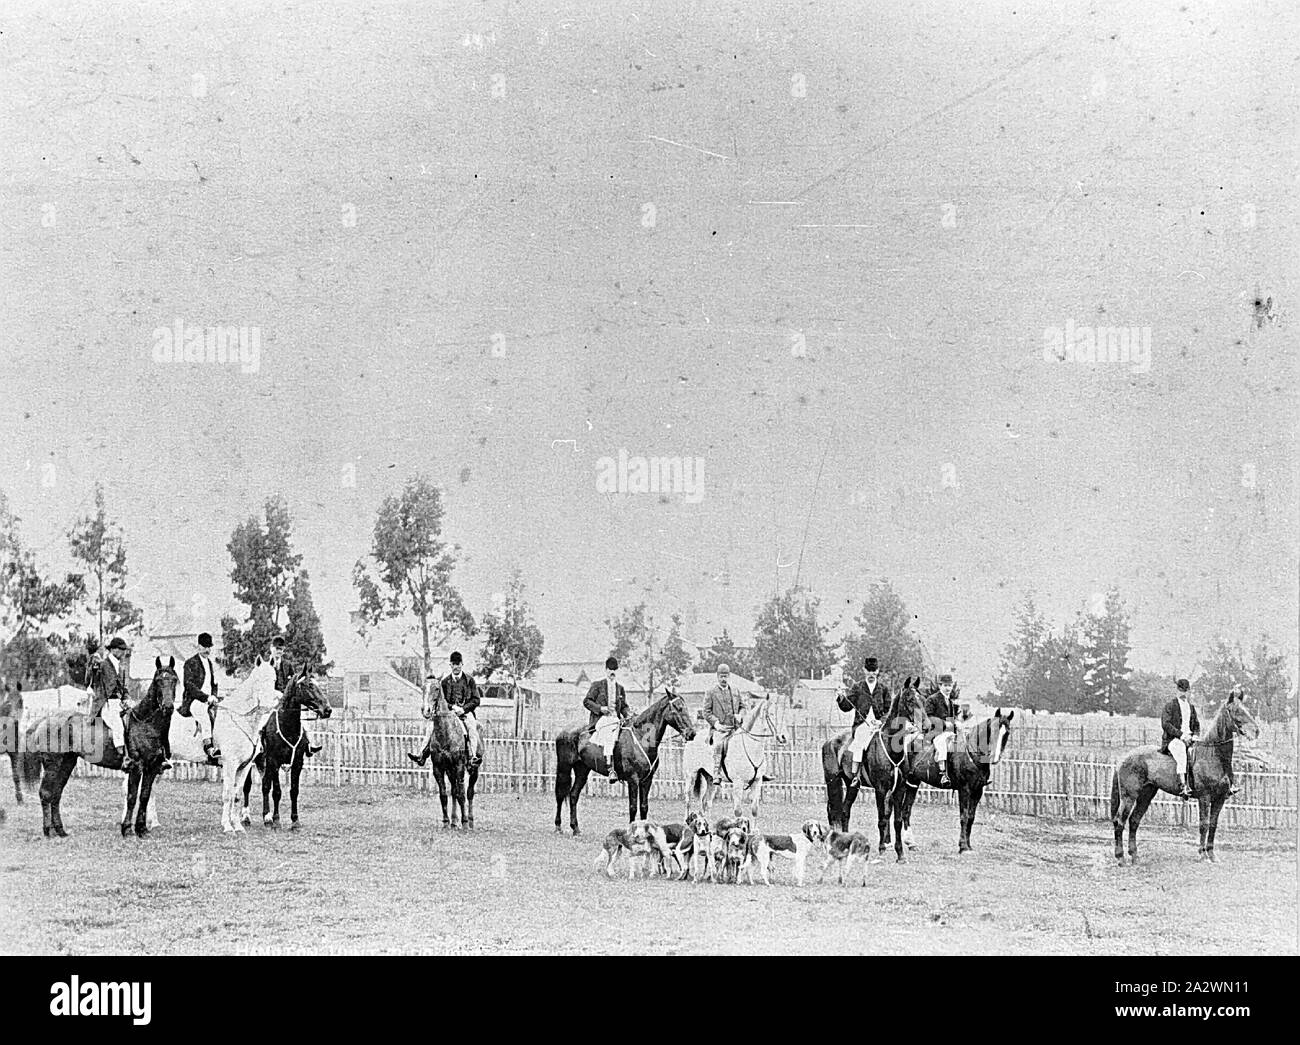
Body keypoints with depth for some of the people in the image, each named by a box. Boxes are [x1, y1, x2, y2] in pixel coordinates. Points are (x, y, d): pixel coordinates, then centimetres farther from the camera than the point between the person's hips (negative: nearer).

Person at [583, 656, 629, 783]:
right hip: (600, 719, -5)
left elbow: (624, 706, 21)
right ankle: (611, 769, -47)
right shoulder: (597, 685, 9)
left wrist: (627, 714, -2)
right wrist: (600, 708, -11)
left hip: (616, 719, 6)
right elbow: (586, 701, 5)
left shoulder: (620, 688, 21)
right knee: (609, 734, -37)